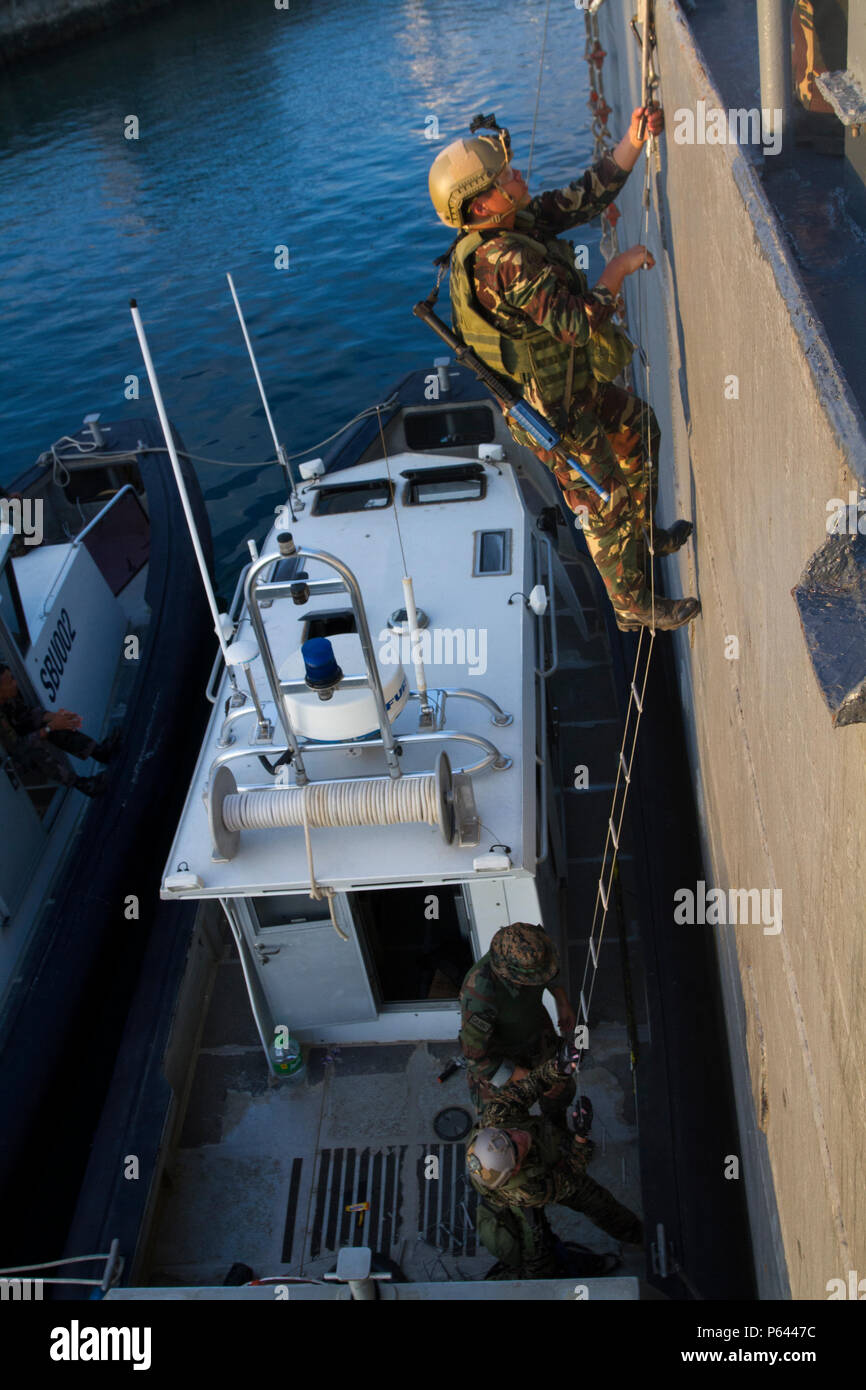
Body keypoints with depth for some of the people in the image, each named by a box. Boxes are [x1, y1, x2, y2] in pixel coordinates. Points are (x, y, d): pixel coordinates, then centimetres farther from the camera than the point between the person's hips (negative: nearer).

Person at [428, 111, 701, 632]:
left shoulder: (519, 220, -5)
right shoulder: (503, 260, -35)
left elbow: (586, 197, 6)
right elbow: (577, 325, -35)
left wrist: (632, 143, -1)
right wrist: (618, 269, -22)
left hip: (575, 382, 10)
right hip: (556, 412, -10)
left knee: (640, 426, 28)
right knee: (605, 502, 7)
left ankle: (643, 537, 49)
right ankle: (632, 604, 30)